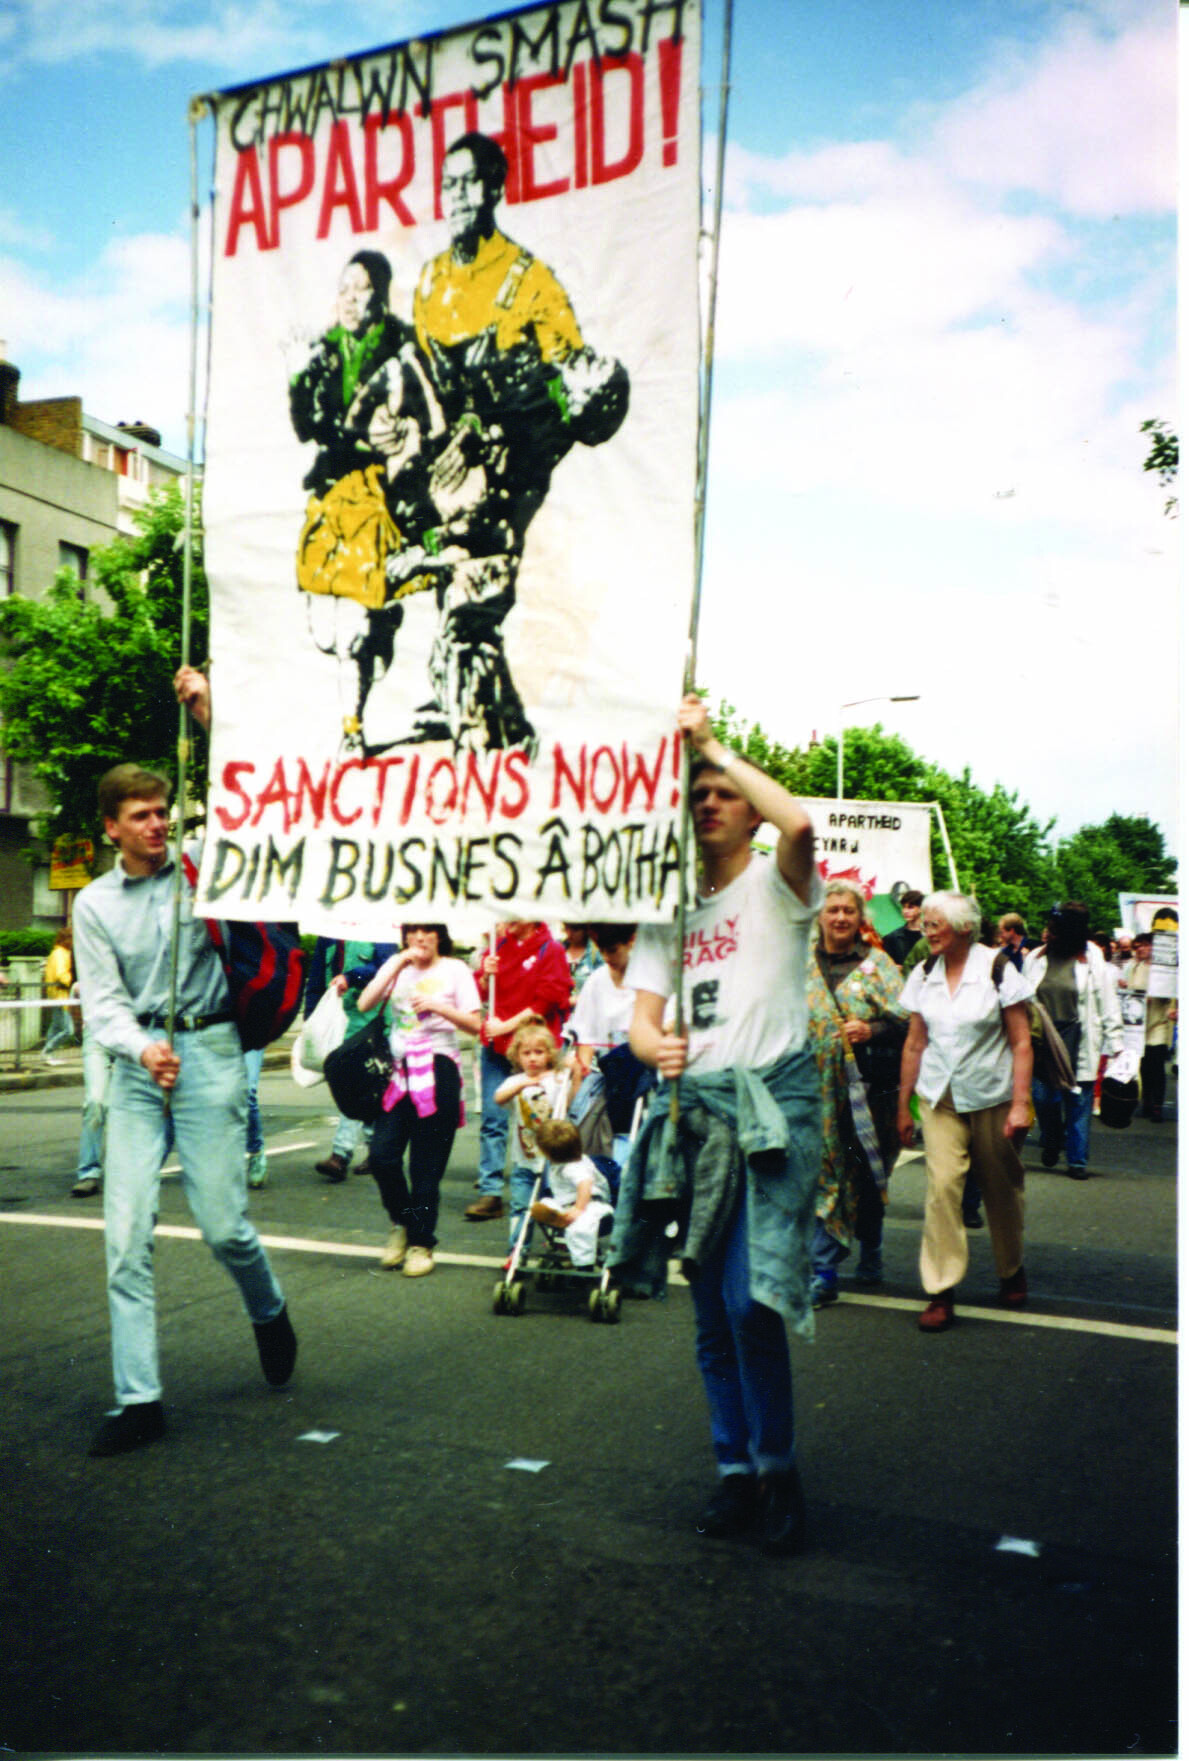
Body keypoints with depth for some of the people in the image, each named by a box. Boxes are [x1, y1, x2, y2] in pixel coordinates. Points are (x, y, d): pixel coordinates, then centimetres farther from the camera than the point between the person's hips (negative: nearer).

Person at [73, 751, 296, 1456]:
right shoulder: (95, 904, 7)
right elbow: (103, 1002, 1)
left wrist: (211, 712, -11)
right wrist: (142, 1050, -19)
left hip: (208, 1050, -2)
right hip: (137, 1064, 2)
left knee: (224, 1225, -2)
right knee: (128, 1235, -3)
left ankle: (270, 1313, 31)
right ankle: (139, 1399, 4)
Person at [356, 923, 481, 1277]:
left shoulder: (454, 969, 5)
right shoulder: (397, 966, 13)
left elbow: (474, 1024, -2)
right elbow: (364, 1005, -3)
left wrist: (438, 1006, -16)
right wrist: (398, 963, -7)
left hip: (438, 1073, -3)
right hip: (400, 1071, 3)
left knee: (426, 1164, -1)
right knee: (382, 1154, -7)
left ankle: (421, 1243, 12)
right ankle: (401, 1223, 18)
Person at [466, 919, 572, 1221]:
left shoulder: (551, 950, -2)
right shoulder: (498, 947, 12)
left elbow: (548, 999, -8)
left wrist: (508, 1025, -10)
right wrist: (486, 975, -6)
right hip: (495, 1046, 4)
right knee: (493, 1119, 2)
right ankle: (490, 1193, 4)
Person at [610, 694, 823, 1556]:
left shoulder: (776, 887, 1)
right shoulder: (672, 909, 15)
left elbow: (798, 822, -24)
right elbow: (642, 1016, 7)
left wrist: (716, 746, -14)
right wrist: (657, 1047, -18)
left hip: (771, 1103, -5)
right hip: (692, 1106, 6)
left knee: (749, 1301, -13)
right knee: (712, 1313, 10)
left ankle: (779, 1473, 5)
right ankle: (736, 1469, 23)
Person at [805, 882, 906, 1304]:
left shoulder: (877, 964, 4)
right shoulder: (802, 965, 9)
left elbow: (905, 1019, -1)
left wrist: (872, 1030, -17)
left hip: (868, 1083, -1)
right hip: (818, 1087, 1)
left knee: (867, 1173, 8)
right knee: (823, 1172, -3)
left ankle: (870, 1254, 29)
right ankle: (824, 1272, 1)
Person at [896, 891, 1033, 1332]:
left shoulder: (997, 969, -7)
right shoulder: (923, 974, 4)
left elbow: (1021, 1042, -6)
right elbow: (915, 1044, 9)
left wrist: (1020, 1104, -12)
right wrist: (903, 1106, 9)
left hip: (992, 1097, -2)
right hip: (939, 1099, 2)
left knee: (1001, 1189, 10)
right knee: (941, 1185, -11)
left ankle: (1012, 1271, 33)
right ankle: (941, 1292, -6)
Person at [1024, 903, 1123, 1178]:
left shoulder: (1092, 960, -1)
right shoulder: (1036, 958, 7)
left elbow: (1108, 1005, 2)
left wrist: (1114, 1043, 0)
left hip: (1077, 1041, -2)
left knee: (1078, 1101, 1)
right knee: (1042, 1096, -2)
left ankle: (1077, 1160, 13)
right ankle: (1051, 1143, 27)